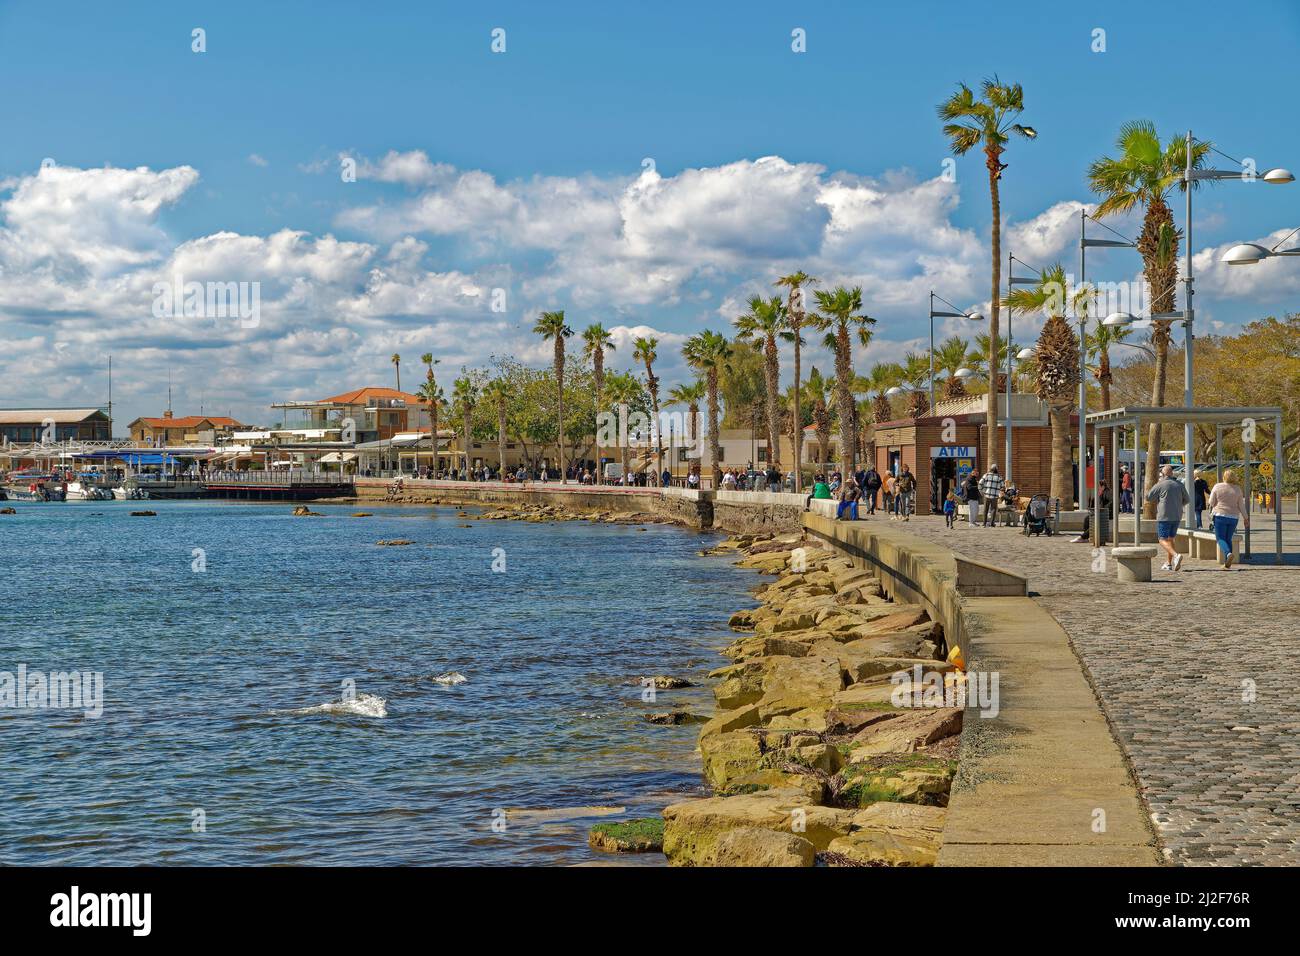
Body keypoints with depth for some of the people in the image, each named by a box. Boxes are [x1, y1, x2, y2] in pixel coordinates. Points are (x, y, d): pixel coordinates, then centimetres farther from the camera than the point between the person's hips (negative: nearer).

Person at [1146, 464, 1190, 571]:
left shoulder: (1160, 485, -10)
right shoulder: (1179, 485, 5)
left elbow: (1148, 497, -2)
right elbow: (1186, 500, 13)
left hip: (1164, 517, -6)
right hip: (1177, 516, 6)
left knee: (1163, 540, -4)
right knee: (1170, 538, 18)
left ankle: (1175, 555, -28)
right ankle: (1169, 563, 19)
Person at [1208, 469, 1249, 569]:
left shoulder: (1217, 487, -4)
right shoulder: (1237, 489, 4)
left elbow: (1211, 502, 0)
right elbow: (1241, 505, 6)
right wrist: (1246, 518, 14)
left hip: (1220, 515, -3)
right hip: (1233, 517, 3)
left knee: (1220, 538, -1)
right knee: (1228, 539, 12)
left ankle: (1228, 553, -30)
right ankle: (1227, 563, 7)